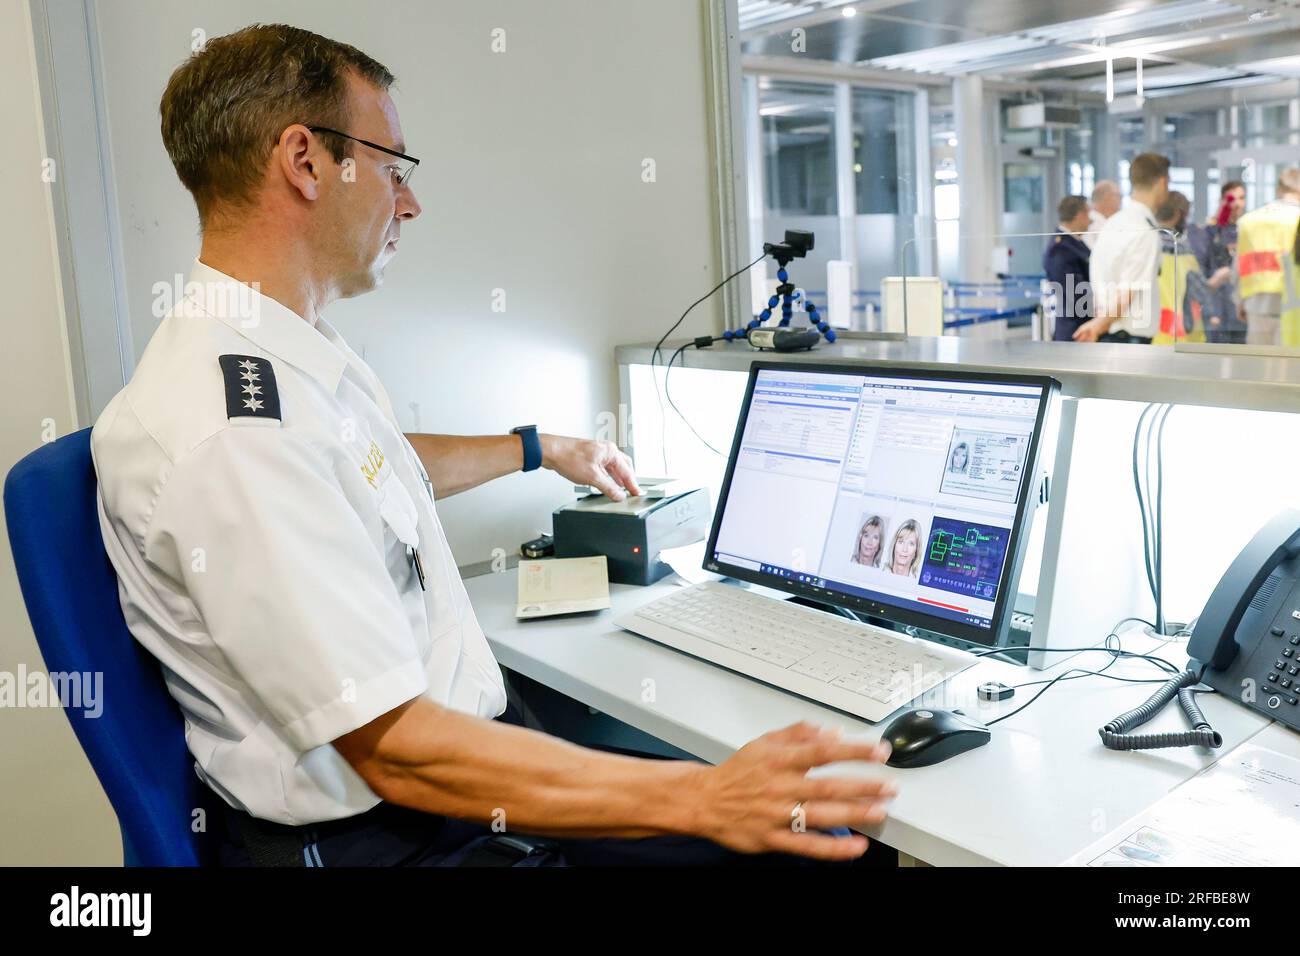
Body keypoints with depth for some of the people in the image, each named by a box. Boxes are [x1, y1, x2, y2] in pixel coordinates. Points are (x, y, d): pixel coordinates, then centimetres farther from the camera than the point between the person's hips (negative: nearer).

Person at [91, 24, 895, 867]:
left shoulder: (298, 352, 6)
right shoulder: (226, 429, -25)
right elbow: (396, 750, -26)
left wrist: (541, 449, 41)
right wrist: (699, 798, -26)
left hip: (466, 737, 9)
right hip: (370, 833, -8)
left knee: (824, 837, 1)